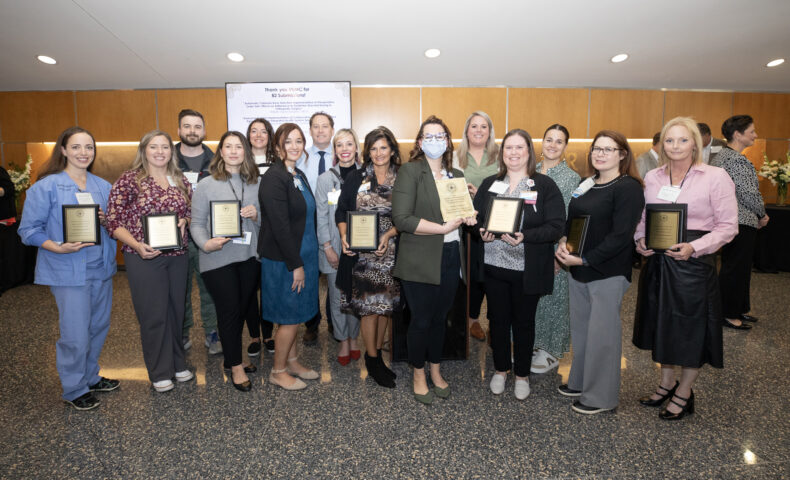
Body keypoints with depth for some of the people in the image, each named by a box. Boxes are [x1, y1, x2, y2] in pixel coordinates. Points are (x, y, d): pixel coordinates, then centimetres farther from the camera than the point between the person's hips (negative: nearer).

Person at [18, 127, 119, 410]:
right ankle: (74, 390, 20)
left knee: (99, 327, 15)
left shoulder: (103, 186, 9)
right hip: (68, 271, -5)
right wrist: (59, 247, -23)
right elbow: (29, 230, -7)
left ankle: (90, 377, 35)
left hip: (101, 268, 6)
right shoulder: (47, 186, -7)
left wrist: (105, 220, -7)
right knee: (76, 335, -1)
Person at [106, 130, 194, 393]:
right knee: (153, 314, 3)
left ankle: (177, 364, 31)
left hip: (177, 256, 4)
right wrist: (138, 245, -20)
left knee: (176, 310, 14)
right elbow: (113, 221, -8)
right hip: (144, 258, -4)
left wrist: (184, 222, -5)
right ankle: (160, 372, 21)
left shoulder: (181, 180, 7)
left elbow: (190, 212, 18)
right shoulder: (129, 180, -6)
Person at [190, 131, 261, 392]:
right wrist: (206, 243, -22)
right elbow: (197, 223, -4)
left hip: (250, 256, 4)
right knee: (229, 310, 2)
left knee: (243, 309, 13)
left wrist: (256, 216, -9)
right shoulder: (206, 185, -2)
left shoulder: (256, 183, 7)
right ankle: (236, 366, 20)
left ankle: (231, 357, 35)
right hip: (218, 259, -4)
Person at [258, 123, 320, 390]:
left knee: (294, 316, 17)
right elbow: (280, 226, -21)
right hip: (282, 261, -8)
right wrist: (295, 265, -19)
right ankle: (278, 372, 21)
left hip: (302, 256, 8)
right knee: (290, 318, 3)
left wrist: (302, 261, 13)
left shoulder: (300, 176, 12)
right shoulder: (273, 178, -16)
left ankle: (292, 362, 34)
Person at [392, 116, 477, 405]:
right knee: (421, 320, 7)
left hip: (450, 257, 6)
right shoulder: (410, 171, -8)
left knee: (440, 317, 18)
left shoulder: (457, 175, 13)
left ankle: (436, 372, 37)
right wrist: (443, 227, -20)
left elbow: (465, 211, 26)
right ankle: (419, 377, 28)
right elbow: (402, 219, -19)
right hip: (419, 260, -6)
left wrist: (469, 218, 2)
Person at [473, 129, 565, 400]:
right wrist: (482, 232, -12)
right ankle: (500, 369, 35)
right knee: (498, 319, 14)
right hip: (493, 265, 3)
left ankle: (522, 374, 32)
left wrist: (524, 237, -25)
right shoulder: (489, 184, 8)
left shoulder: (545, 186, -4)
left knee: (524, 322, 12)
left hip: (527, 269, -3)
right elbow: (475, 217, 10)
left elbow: (556, 226, -10)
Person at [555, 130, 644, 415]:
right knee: (580, 329, 16)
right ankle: (580, 382, 34)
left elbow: (621, 235, -18)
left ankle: (601, 396, 19)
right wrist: (563, 243, -4)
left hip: (608, 273, -7)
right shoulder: (587, 185, 13)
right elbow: (569, 220, 16)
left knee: (602, 334, 3)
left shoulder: (628, 187, -10)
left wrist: (584, 260, -19)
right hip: (579, 271, 7)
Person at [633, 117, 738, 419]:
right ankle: (666, 384, 35)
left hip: (694, 263, -4)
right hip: (658, 261, 5)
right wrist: (641, 239, -4)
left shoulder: (716, 177, -7)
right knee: (662, 324, 15)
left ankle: (683, 394, 27)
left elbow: (728, 226, -7)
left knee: (691, 329, 7)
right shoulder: (652, 178, 7)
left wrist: (694, 248, -21)